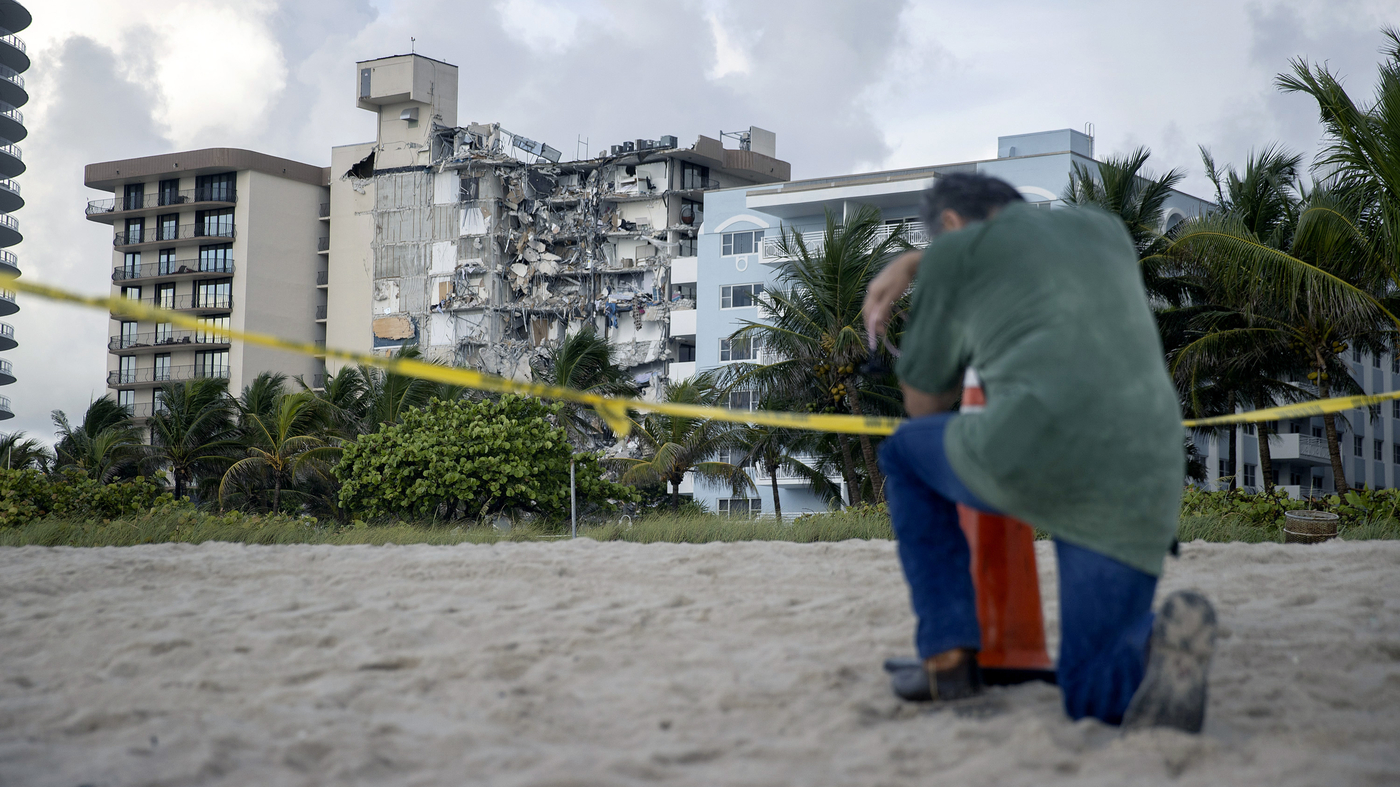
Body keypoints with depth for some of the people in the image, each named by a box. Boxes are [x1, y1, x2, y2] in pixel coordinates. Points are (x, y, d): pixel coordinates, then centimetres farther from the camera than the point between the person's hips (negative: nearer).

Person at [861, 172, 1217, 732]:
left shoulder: (953, 252, 17)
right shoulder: (1109, 230, 31)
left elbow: (923, 406, 28)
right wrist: (909, 264, 49)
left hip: (1035, 449, -4)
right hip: (1140, 490, 4)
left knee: (903, 452, 30)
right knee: (1095, 698, 17)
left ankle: (948, 649, 18)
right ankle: (1161, 639, -19)